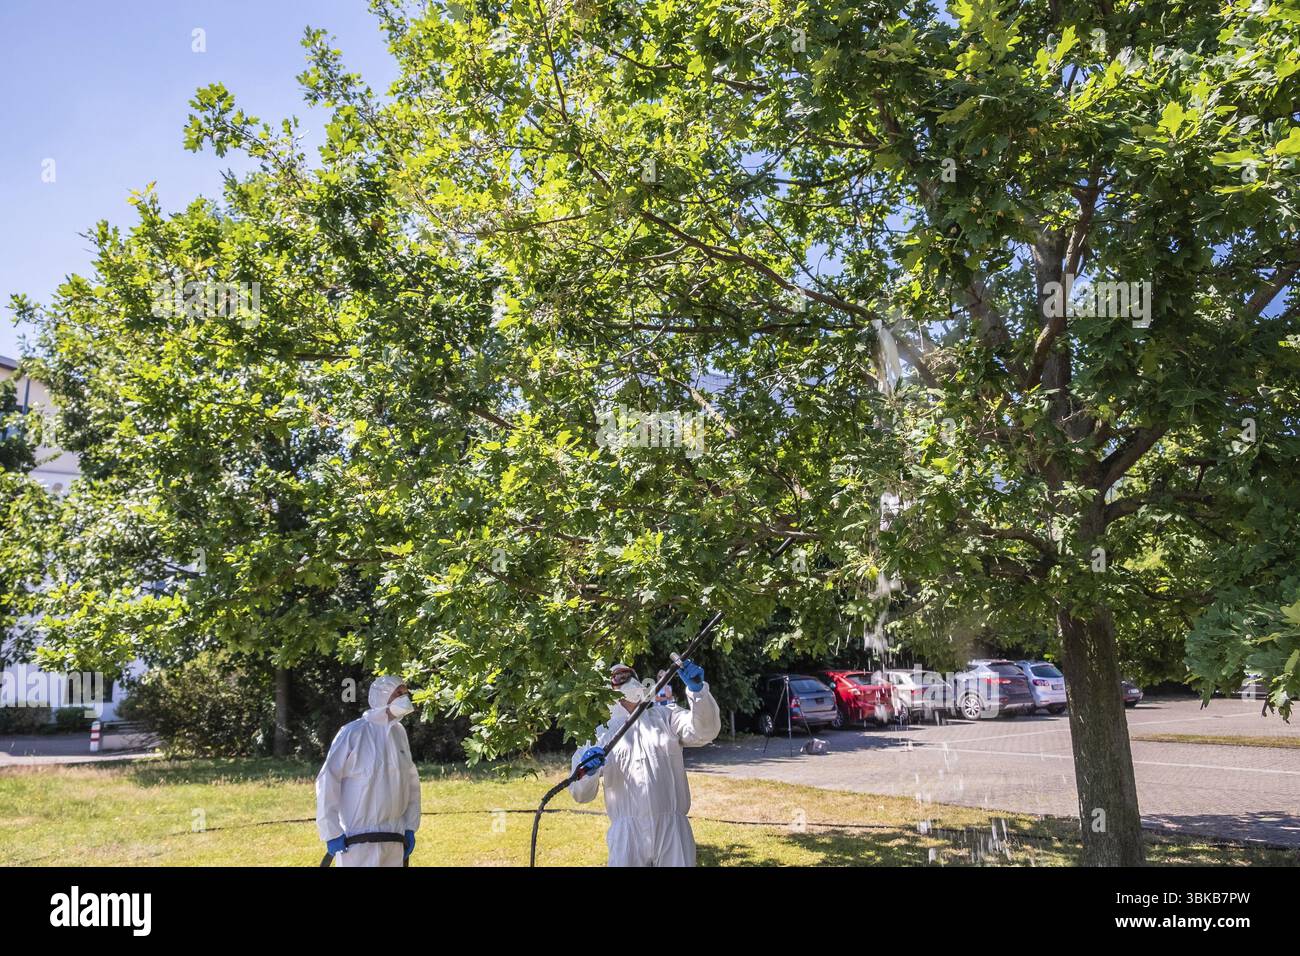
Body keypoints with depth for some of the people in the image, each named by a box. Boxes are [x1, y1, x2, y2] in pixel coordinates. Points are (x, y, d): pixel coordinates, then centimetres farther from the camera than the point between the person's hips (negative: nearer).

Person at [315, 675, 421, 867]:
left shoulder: (399, 732, 9)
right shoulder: (354, 732, -11)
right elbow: (327, 780, -12)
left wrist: (411, 827, 13)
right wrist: (331, 833, -13)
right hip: (358, 842, -6)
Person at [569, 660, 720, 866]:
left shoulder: (665, 717, 13)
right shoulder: (600, 732, 11)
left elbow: (705, 730, -4)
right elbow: (581, 794, 6)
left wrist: (697, 689, -19)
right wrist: (588, 771, -17)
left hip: (672, 829, 0)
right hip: (627, 835, 0)